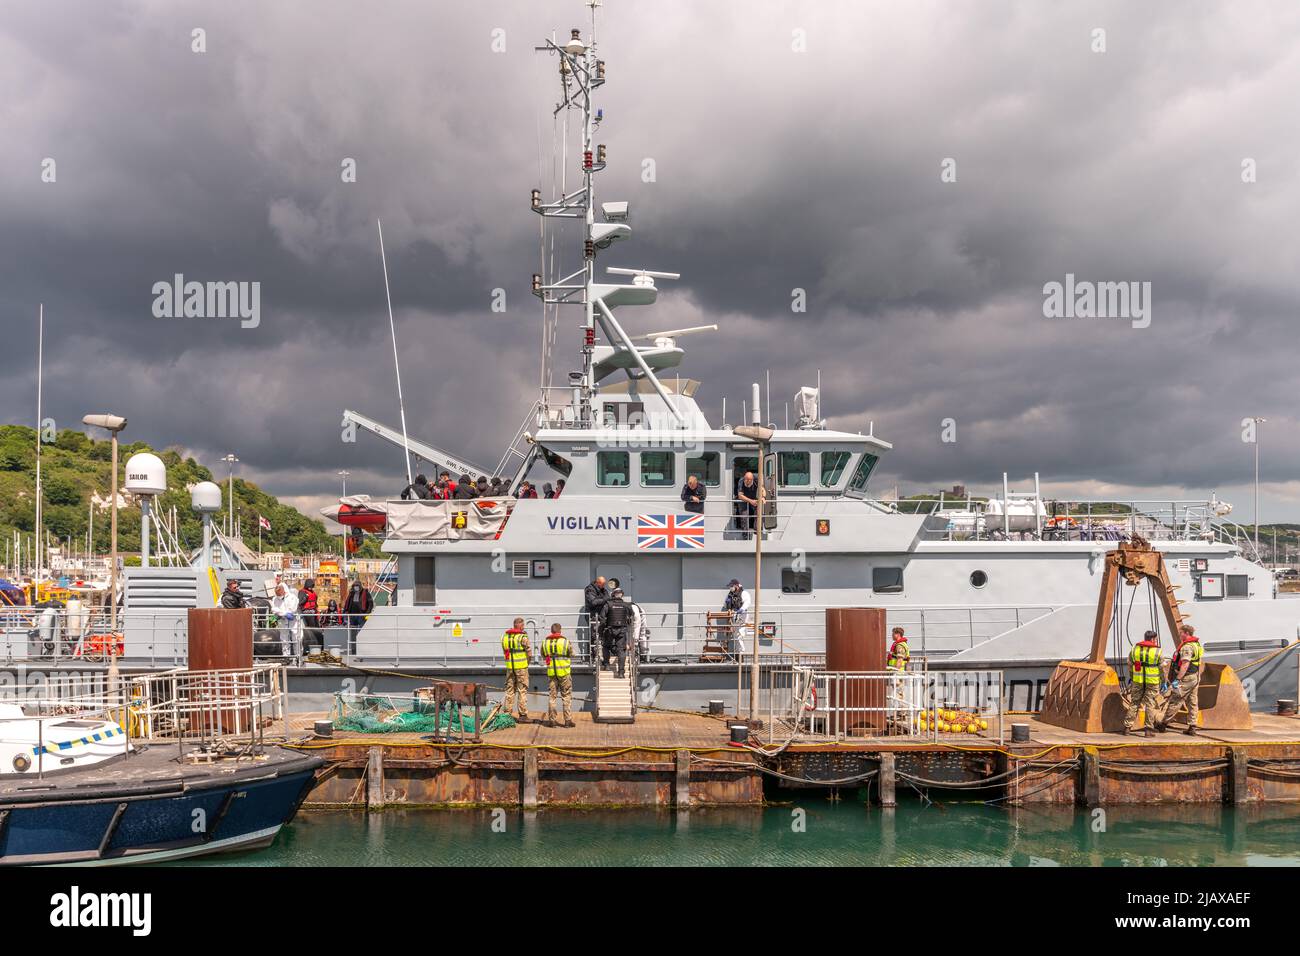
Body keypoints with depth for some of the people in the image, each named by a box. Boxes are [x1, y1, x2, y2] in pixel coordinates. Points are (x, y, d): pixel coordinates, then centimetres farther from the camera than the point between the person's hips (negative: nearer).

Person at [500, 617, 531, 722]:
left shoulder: (505, 636, 7)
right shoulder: (523, 637, -12)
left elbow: (504, 651, 12)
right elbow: (529, 653, -11)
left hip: (509, 666, 5)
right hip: (521, 666, -5)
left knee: (509, 690, 13)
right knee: (522, 690, 1)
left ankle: (507, 713, 15)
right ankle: (523, 715, 1)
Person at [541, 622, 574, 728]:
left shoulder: (545, 643, -1)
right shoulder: (565, 642, -10)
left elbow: (543, 655, 11)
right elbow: (571, 655, 0)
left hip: (551, 673, 3)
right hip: (564, 672, -3)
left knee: (552, 696, 10)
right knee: (566, 696, 5)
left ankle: (551, 720, 11)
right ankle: (568, 720, 5)